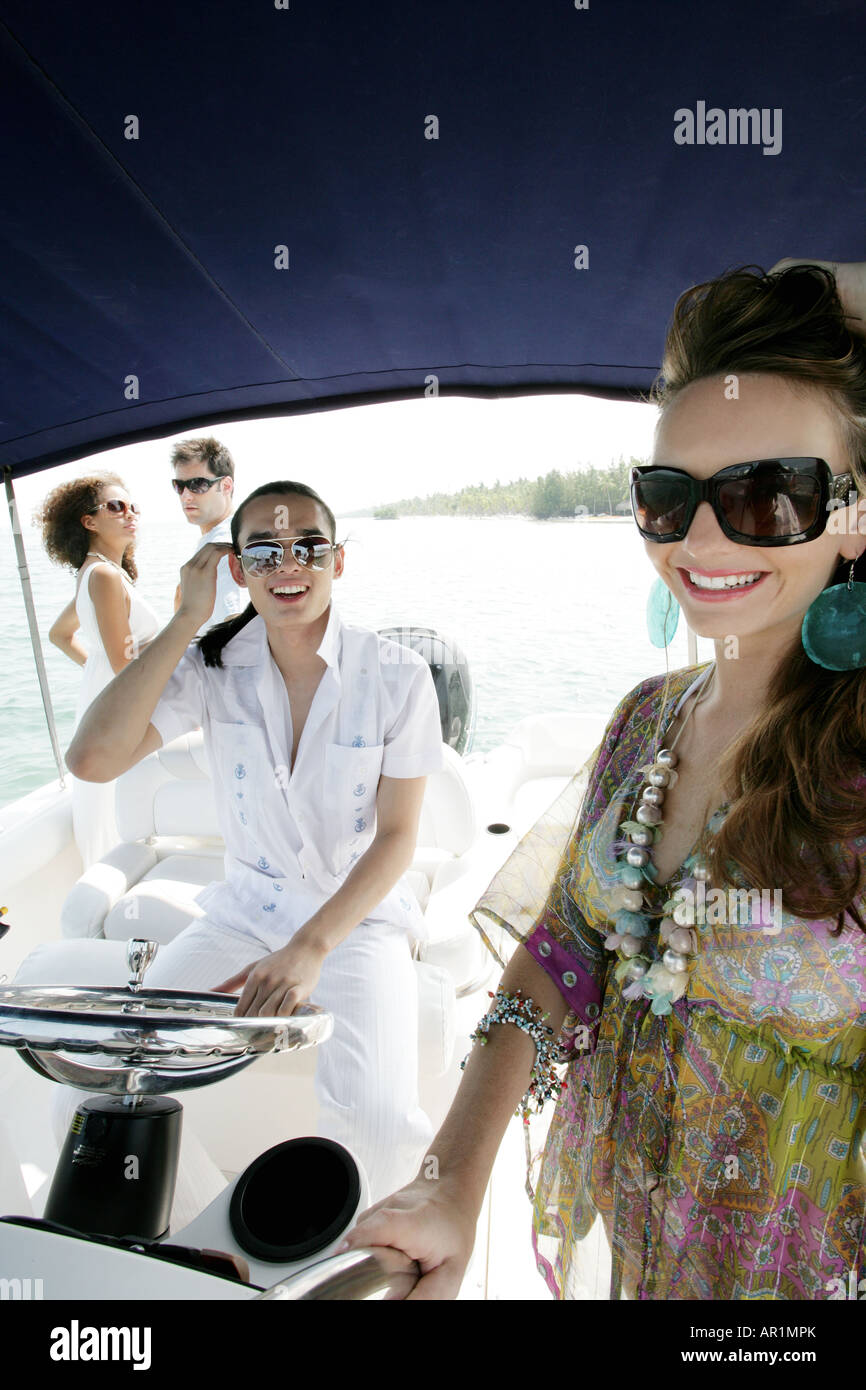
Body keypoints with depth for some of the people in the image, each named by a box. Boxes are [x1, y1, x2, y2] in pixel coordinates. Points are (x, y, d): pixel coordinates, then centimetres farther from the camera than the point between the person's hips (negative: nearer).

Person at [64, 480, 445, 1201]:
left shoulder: (397, 676, -11)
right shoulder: (212, 666, -5)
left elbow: (398, 834, -10)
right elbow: (93, 758, -19)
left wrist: (310, 947, -23)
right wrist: (187, 620, -18)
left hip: (361, 911, -2)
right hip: (245, 906, 3)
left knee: (374, 1115, -26)